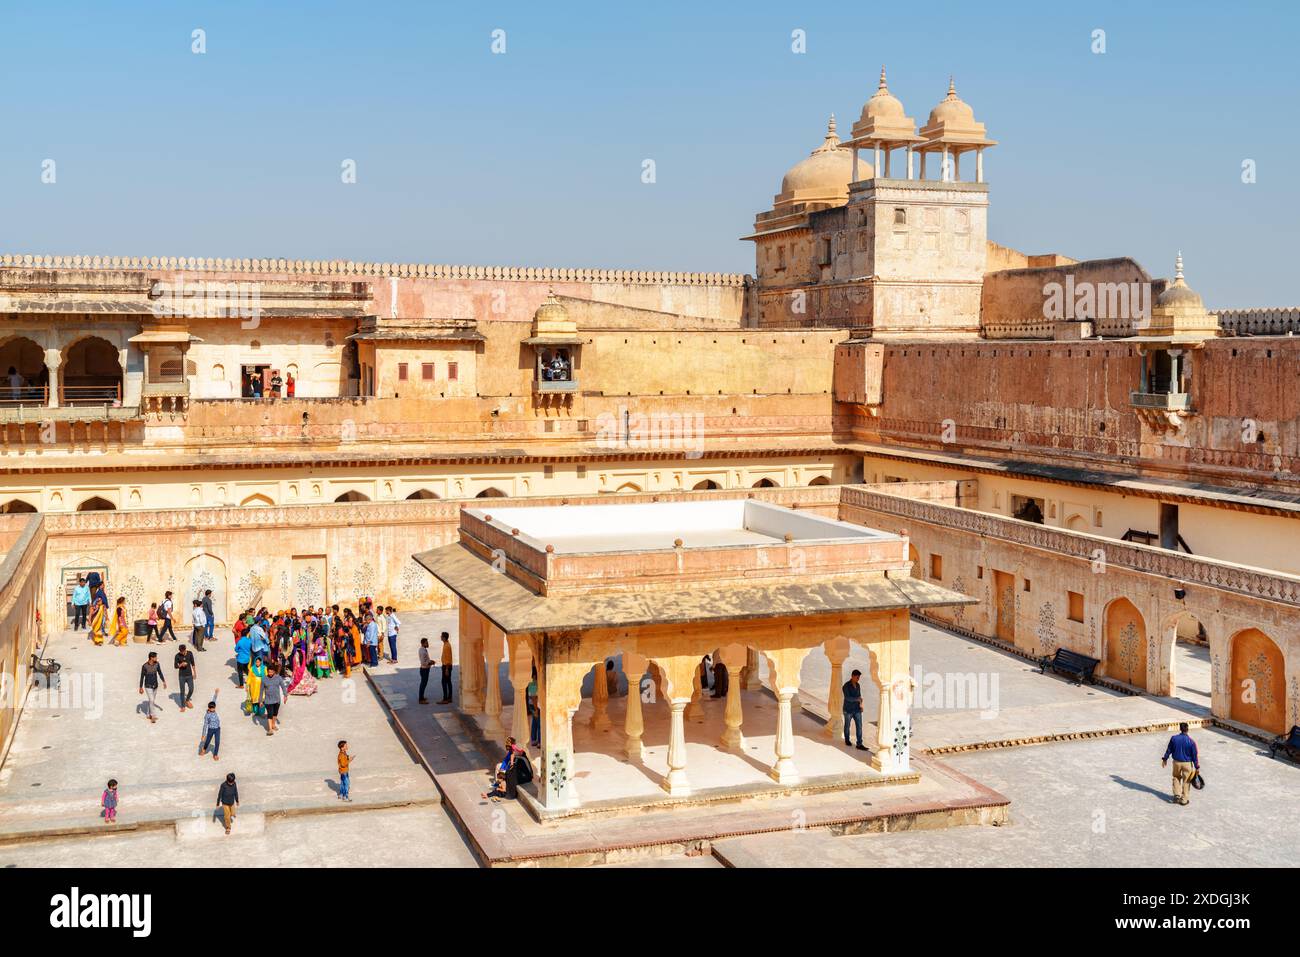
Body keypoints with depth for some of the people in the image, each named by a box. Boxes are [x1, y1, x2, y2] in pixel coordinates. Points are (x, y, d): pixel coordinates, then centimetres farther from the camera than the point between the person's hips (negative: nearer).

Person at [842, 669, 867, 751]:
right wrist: (858, 699, -22)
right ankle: (847, 740, 33)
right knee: (847, 725, 13)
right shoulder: (846, 686, -16)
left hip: (857, 709, 5)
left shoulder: (858, 685, 5)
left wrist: (860, 704, 0)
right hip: (848, 710, -5)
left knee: (859, 726, -3)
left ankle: (859, 744, -3)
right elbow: (848, 698, -24)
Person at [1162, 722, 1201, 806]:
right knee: (1186, 781, 13)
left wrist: (1165, 759, 16)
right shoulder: (1191, 741, -18)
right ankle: (1184, 800, 19)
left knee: (1176, 777, 26)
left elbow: (1169, 750, 0)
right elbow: (1195, 755, -11)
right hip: (1187, 764, -2)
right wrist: (1197, 767, -2)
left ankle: (1177, 795, 19)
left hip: (1176, 762, 2)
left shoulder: (1174, 738, -12)